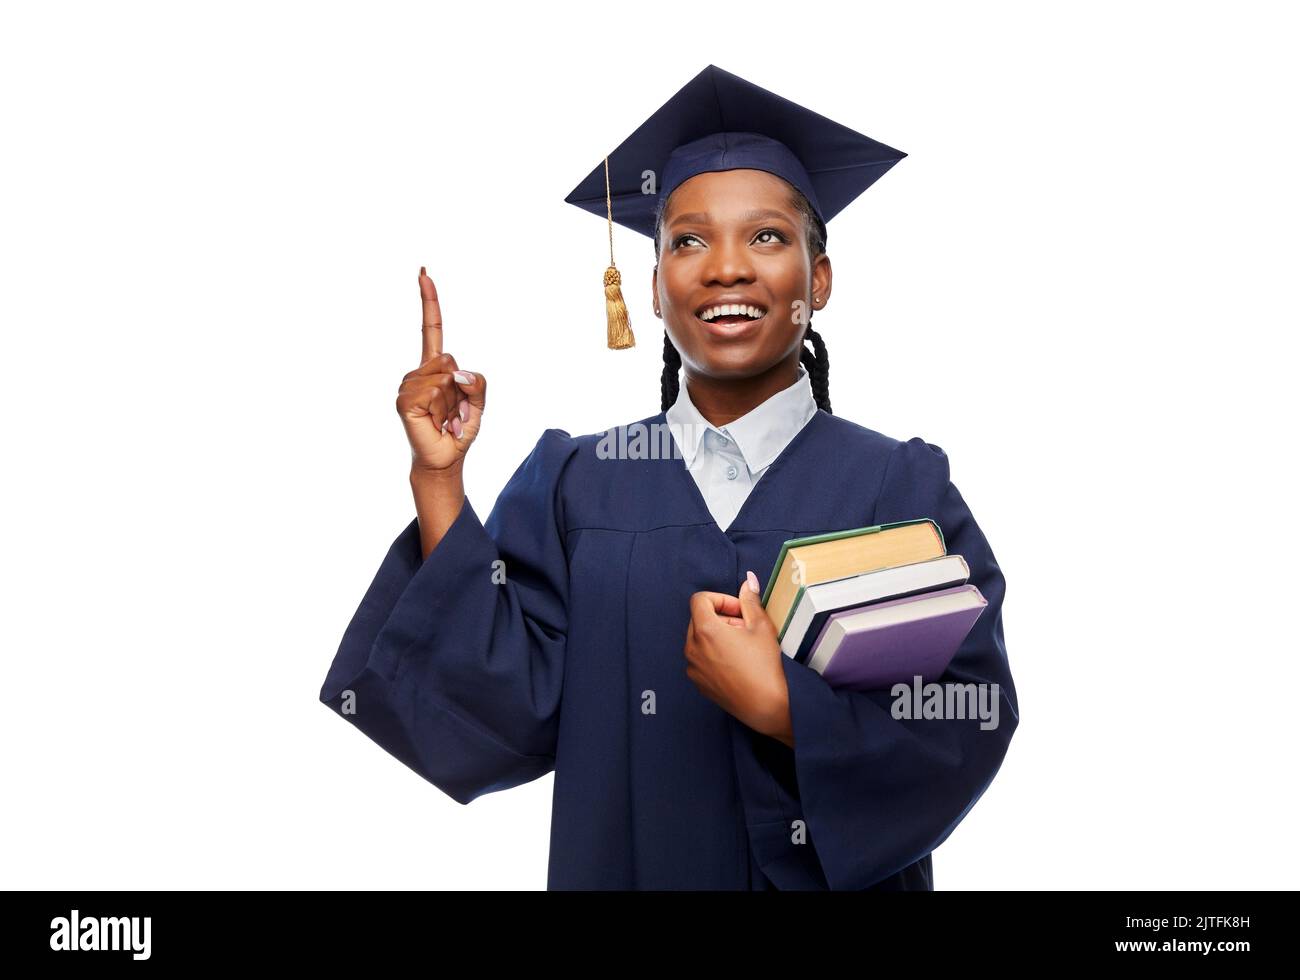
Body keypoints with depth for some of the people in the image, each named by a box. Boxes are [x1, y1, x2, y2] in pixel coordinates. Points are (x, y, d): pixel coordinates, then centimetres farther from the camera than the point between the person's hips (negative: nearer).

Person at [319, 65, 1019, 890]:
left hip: (844, 874, -1)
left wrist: (780, 709, -24)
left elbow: (971, 730, -13)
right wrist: (439, 482, -17)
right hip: (618, 867, 1)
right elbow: (506, 720, -13)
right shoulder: (573, 483, -4)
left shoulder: (903, 487, -8)